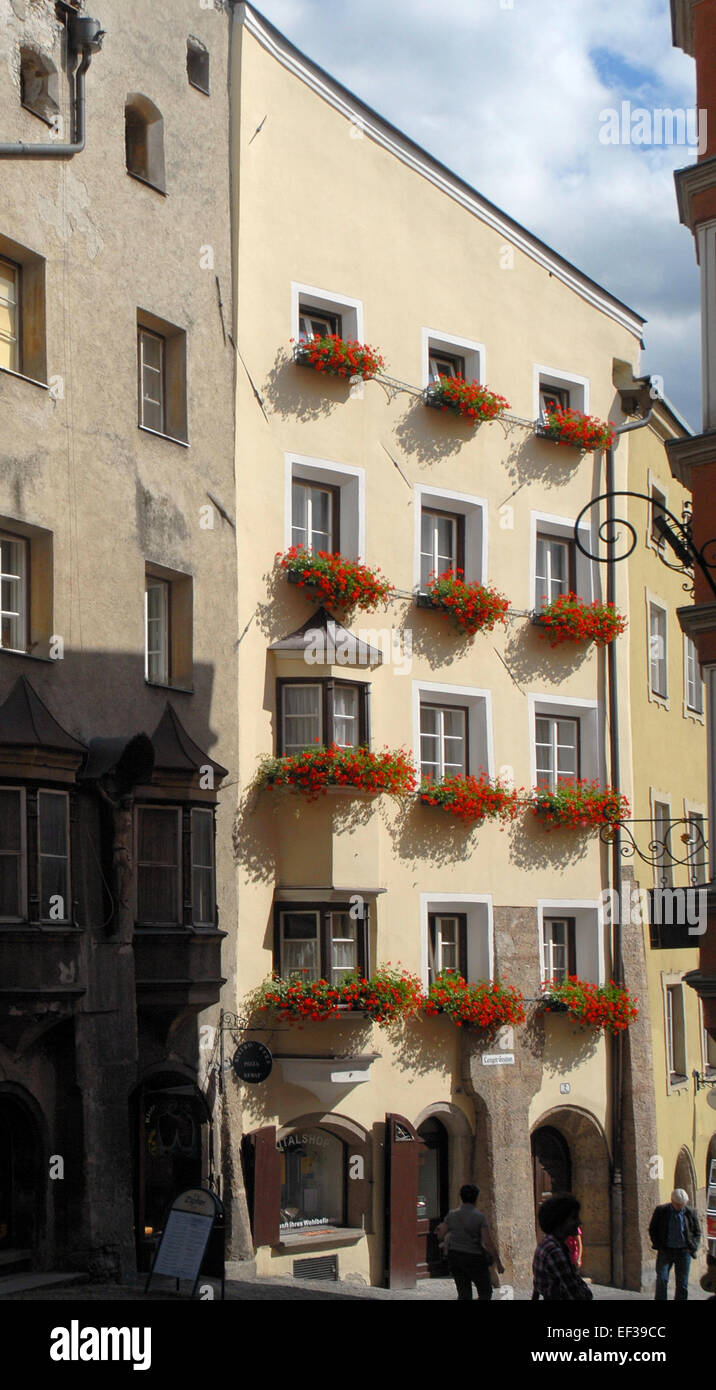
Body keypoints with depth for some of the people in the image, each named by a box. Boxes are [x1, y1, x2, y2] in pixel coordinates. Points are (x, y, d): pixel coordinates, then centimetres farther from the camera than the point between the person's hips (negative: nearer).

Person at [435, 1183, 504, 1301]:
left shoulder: (452, 1214, -2)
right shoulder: (479, 1216, -15)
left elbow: (440, 1236, 5)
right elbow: (488, 1242, -18)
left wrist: (440, 1228, 28)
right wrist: (498, 1263, -10)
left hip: (455, 1256, 5)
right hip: (474, 1259, -5)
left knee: (464, 1295, 12)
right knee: (485, 1292, 12)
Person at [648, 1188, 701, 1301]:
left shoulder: (690, 1212, 2)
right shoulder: (660, 1211, -2)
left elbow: (697, 1232, 12)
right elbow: (652, 1229, 7)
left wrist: (693, 1248, -2)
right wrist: (658, 1246, -3)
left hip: (684, 1252, 1)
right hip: (666, 1250, -1)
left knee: (682, 1283, 2)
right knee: (662, 1279, -13)